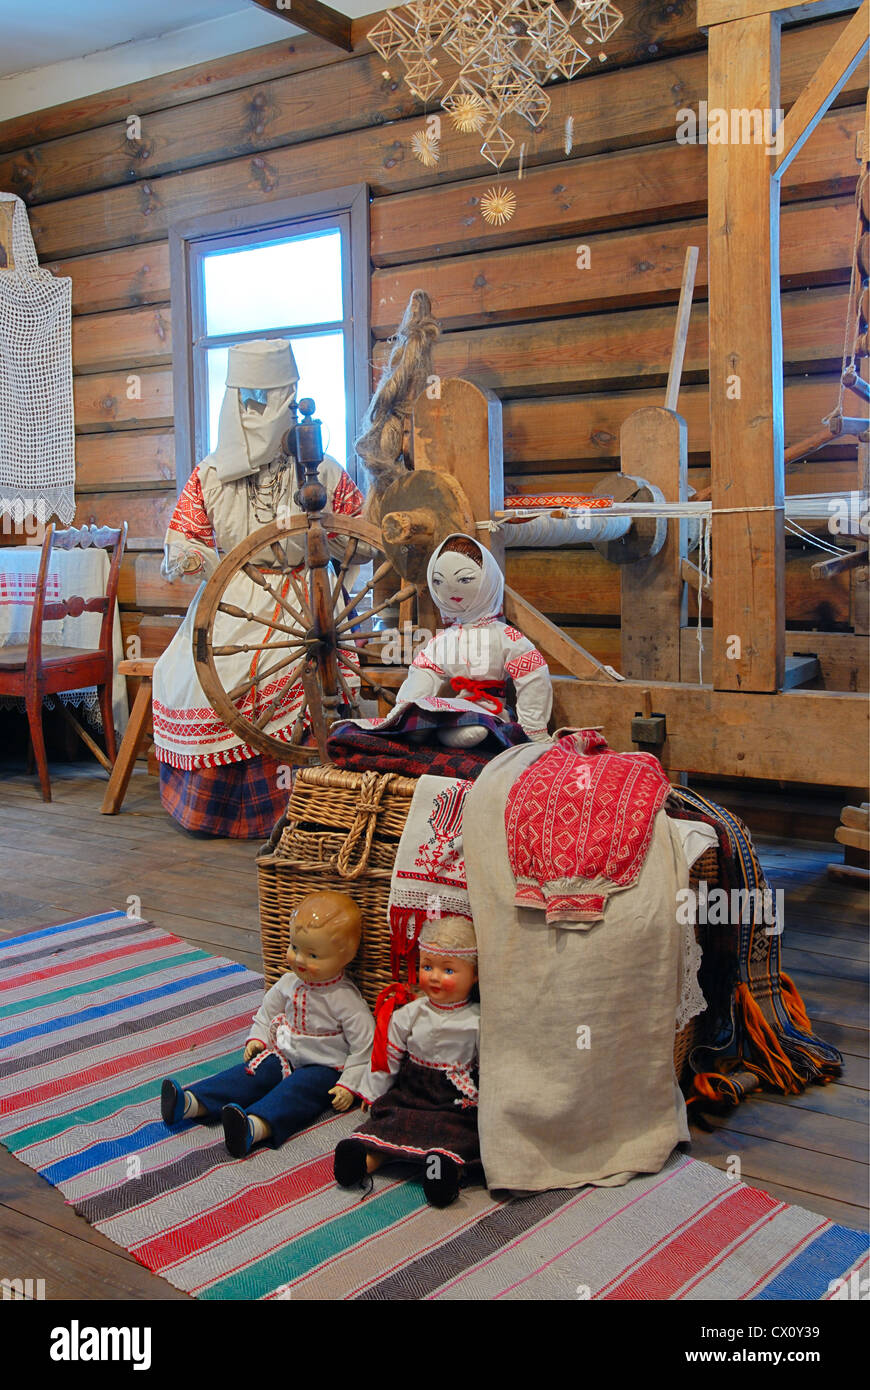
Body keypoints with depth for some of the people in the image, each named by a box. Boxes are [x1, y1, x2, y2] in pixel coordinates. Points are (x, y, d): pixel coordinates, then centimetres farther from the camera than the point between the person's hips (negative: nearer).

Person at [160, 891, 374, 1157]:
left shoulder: (344, 998, -18)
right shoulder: (290, 982, 2)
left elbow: (364, 1044, -16)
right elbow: (268, 1009, 20)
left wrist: (349, 1084, -18)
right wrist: (258, 1037, 5)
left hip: (324, 1067, -7)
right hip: (284, 1055, 7)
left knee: (298, 1089, -32)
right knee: (251, 1073, -13)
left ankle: (256, 1126, -59)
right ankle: (191, 1102, -26)